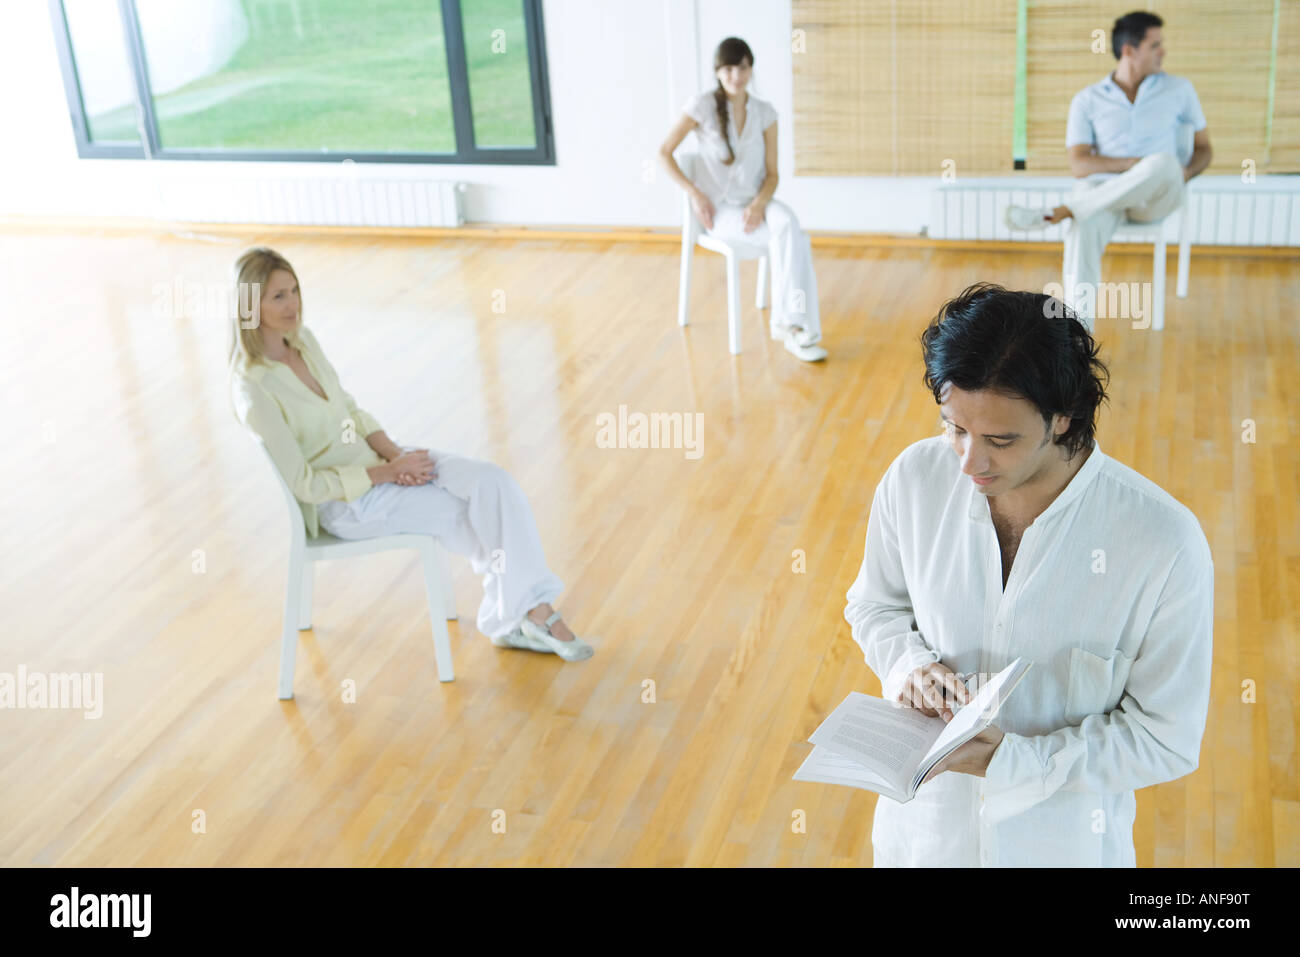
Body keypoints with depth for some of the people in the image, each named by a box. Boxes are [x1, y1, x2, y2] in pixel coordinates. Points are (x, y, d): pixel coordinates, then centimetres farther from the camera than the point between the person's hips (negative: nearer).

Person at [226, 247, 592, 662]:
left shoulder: (302, 338, 0)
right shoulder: (254, 390, -24)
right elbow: (303, 483, -20)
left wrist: (392, 451, -6)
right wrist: (388, 472, -16)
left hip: (372, 456, 7)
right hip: (346, 502, -7)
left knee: (495, 483, -14)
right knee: (475, 511, -12)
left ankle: (532, 612, -8)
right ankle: (510, 619, 10)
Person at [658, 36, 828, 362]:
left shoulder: (765, 112, 4)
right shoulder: (702, 106, -6)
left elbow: (772, 173, 4)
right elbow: (665, 153, -2)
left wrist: (759, 204, -17)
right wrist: (695, 194, -12)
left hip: (755, 205, 4)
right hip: (719, 210, -3)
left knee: (787, 222, -32)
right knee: (792, 237, -29)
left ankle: (787, 322, -32)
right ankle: (791, 323, -27)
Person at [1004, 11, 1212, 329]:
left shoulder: (1179, 89, 13)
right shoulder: (1087, 100, 8)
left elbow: (1204, 148, 18)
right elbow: (1079, 164, -2)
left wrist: (1184, 172, -6)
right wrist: (1136, 164, -15)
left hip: (1157, 196, 1)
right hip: (1102, 190, -1)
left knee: (1164, 163, -37)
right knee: (1082, 232, -37)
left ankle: (1058, 213, -34)